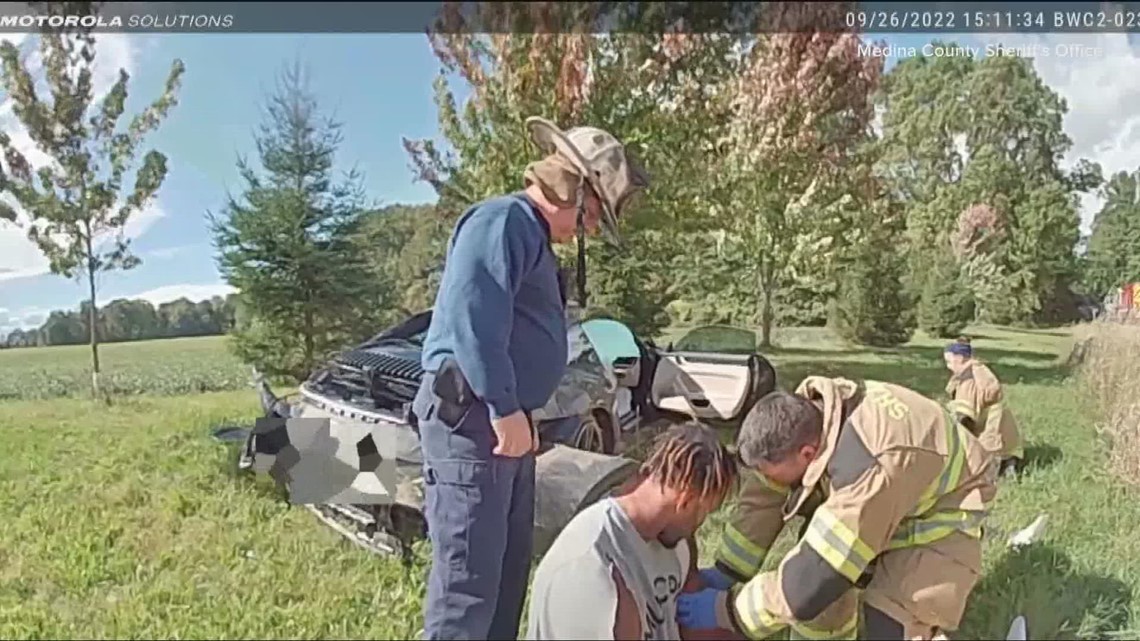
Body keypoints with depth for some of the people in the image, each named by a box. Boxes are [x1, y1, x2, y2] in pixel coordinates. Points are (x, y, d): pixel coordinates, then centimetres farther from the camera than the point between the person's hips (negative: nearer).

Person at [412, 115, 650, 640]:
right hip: (471, 418, -11)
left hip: (504, 419, 11)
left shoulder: (531, 235, 22)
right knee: (469, 575, -7)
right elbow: (473, 317, -26)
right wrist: (504, 408, -23)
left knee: (509, 567, 18)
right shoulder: (503, 220, -12)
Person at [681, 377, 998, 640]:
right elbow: (763, 498, -11)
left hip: (941, 515, -7)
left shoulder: (872, 470, -44)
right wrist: (728, 572, -12)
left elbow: (815, 577, -38)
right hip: (874, 500, 7)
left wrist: (727, 609, -29)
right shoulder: (806, 412, -24)